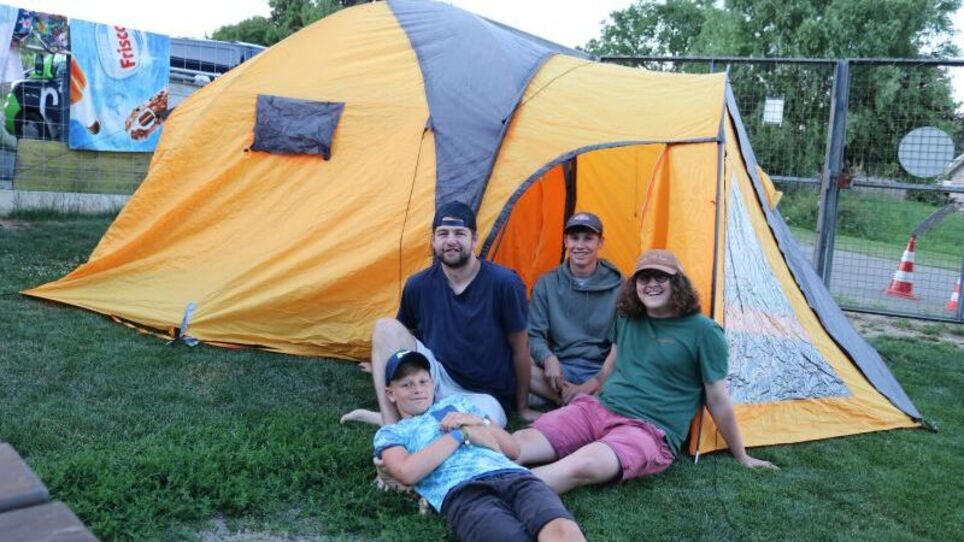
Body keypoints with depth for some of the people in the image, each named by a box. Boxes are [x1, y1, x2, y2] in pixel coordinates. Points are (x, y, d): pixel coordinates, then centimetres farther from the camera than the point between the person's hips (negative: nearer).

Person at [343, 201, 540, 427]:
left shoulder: (503, 283, -16)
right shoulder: (419, 285, -5)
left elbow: (520, 349, -6)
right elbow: (408, 335, 15)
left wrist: (523, 408, 0)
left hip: (484, 394, -3)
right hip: (439, 379, 3)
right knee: (386, 328, -17)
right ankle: (391, 422, -22)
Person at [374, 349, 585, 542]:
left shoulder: (457, 402, 35)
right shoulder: (391, 433, 24)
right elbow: (408, 472, -1)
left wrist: (479, 423, 12)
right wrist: (462, 434, 4)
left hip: (513, 476, 4)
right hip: (463, 491, -4)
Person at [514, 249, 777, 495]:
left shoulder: (703, 331, -4)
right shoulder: (627, 317, 12)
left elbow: (718, 400, 3)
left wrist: (742, 458, 10)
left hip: (651, 430, -6)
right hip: (597, 409, 7)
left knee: (585, 465, -38)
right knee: (519, 443, -21)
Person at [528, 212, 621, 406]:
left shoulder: (618, 287, 0)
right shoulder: (547, 284, 6)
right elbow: (534, 334, 3)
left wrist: (593, 384, -16)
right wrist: (548, 358, -21)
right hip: (560, 368, 3)